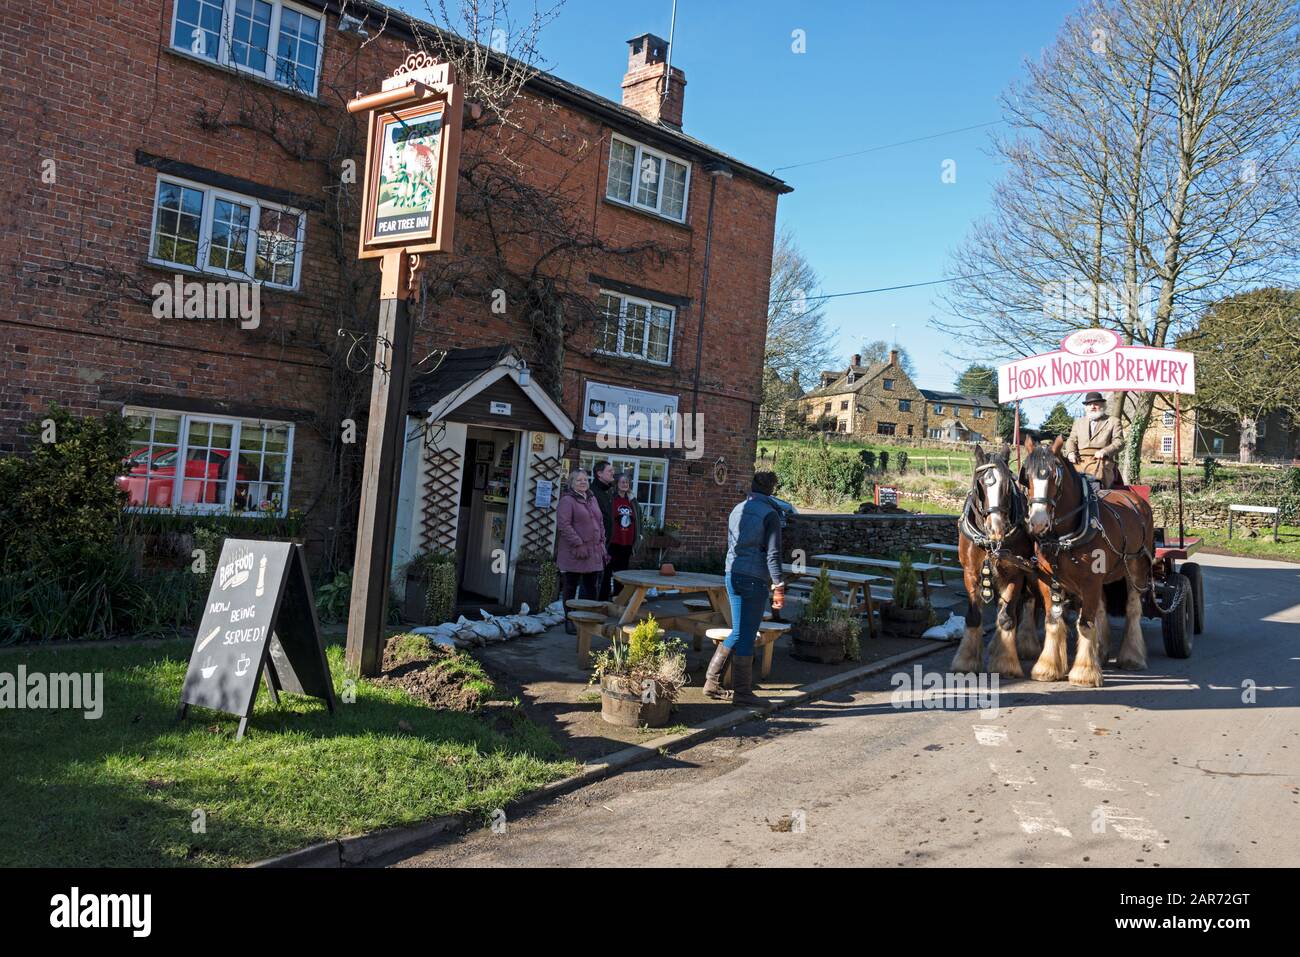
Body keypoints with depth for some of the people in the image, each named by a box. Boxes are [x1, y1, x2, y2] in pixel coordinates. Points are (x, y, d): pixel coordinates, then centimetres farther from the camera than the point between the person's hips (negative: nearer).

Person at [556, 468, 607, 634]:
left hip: (594, 551, 7)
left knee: (592, 586, 9)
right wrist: (578, 544, -19)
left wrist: (602, 542, 12)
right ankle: (570, 622, 10)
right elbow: (564, 525, -17)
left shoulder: (592, 499, 16)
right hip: (574, 552, -7)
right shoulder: (567, 500, -8)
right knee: (571, 587, 3)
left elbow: (600, 523, 21)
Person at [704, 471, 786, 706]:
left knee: (738, 632, 16)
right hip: (755, 579, -7)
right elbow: (772, 553, -13)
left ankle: (712, 681, 16)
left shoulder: (737, 510, 13)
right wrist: (779, 586, -11)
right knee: (746, 636, -1)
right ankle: (742, 692, 7)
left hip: (732, 575, 7)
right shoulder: (770, 514, -8)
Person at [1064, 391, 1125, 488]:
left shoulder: (1113, 421, 17)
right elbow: (1072, 440, 20)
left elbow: (1119, 442, 6)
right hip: (1080, 461, 3)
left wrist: (1104, 451, -13)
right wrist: (1071, 452, -3)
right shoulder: (1079, 422, 29)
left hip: (1101, 460, -3)